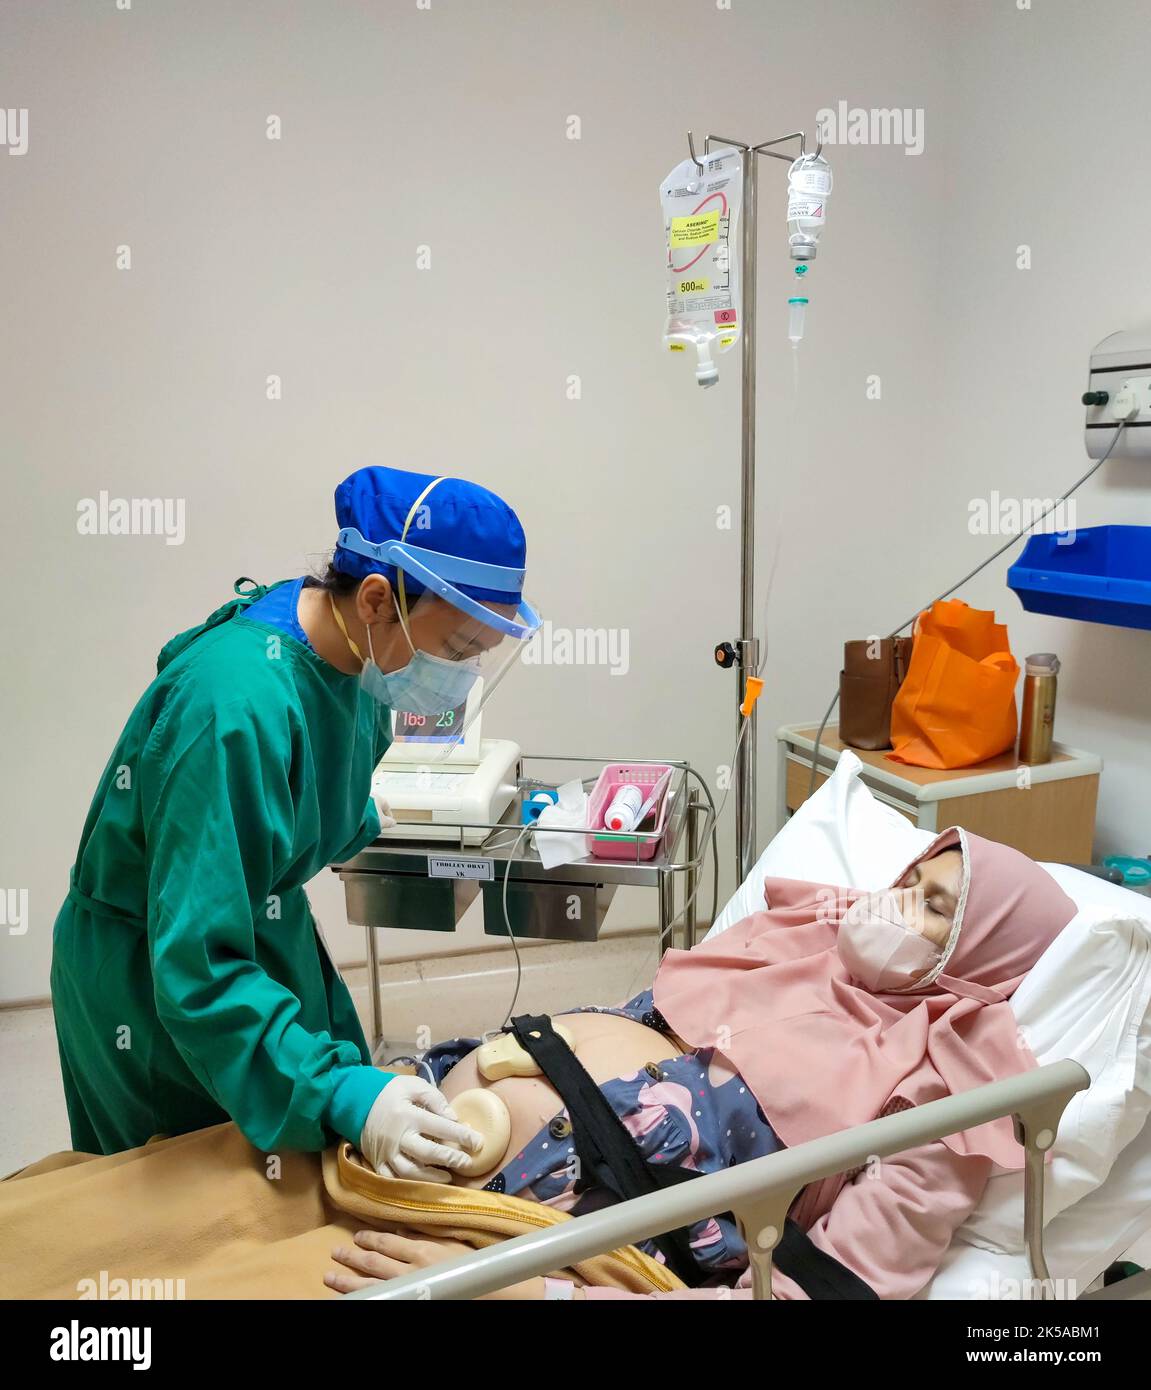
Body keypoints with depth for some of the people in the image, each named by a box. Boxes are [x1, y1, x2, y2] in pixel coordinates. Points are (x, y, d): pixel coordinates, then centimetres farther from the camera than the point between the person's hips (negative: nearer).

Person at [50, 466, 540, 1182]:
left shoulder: (351, 651, -11)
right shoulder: (236, 706, -37)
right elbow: (197, 966, -36)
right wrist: (341, 1093, -40)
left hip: (266, 928, 7)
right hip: (153, 988, -7)